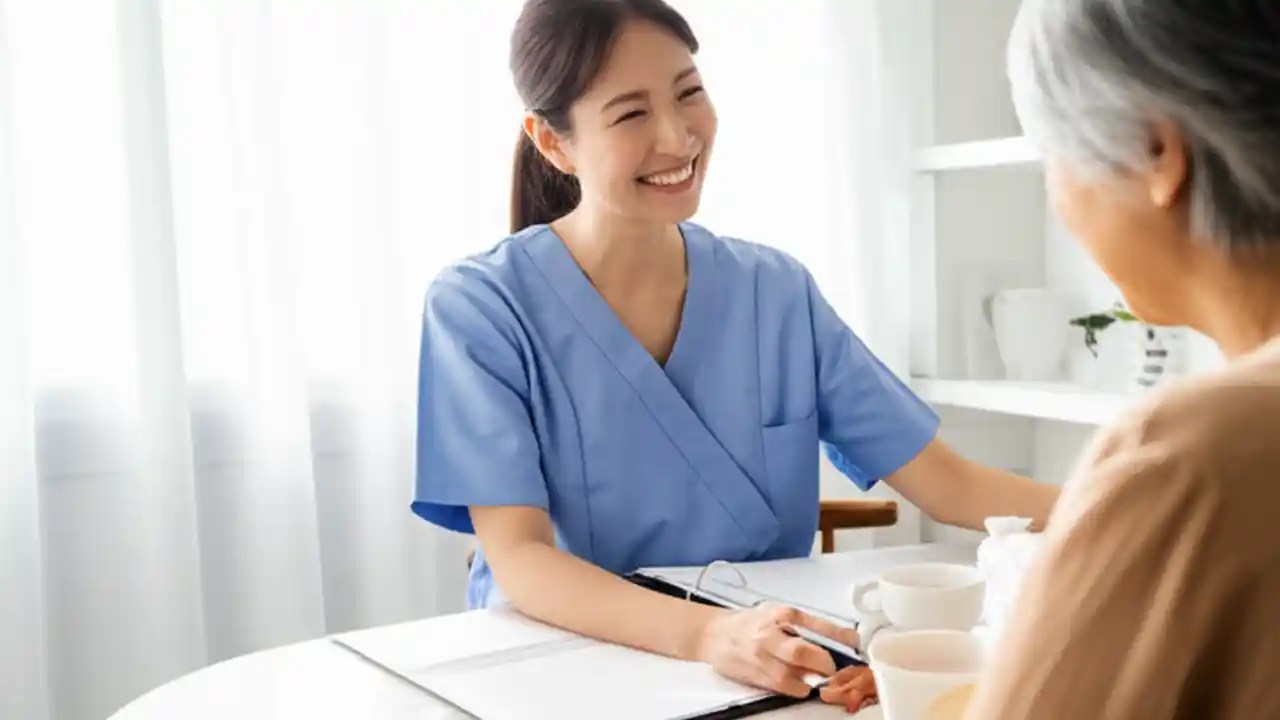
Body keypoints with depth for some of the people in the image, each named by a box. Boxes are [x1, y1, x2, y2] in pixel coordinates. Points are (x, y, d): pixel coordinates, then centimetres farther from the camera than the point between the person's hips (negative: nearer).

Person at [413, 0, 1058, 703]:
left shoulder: (779, 293, 1)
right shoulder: (479, 307, -11)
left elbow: (949, 485, 0)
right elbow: (517, 558, -19)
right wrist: (708, 634, -36)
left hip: (762, 666, 3)